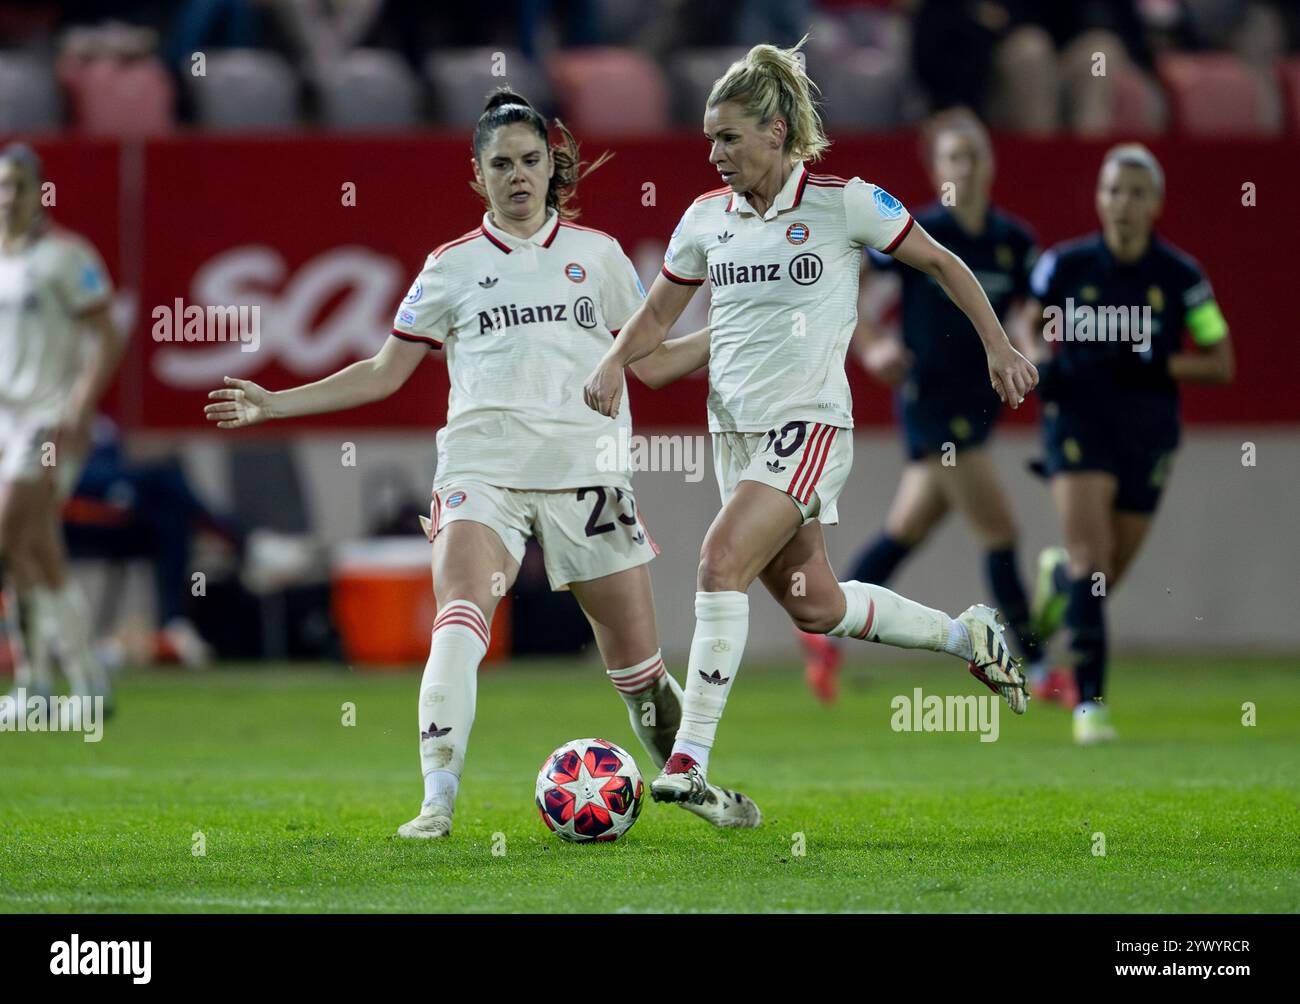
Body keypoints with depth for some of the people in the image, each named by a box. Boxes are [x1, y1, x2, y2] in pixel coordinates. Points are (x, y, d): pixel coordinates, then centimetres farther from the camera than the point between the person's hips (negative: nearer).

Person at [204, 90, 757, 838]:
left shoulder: (597, 254, 12)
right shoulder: (452, 267, 10)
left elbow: (652, 361, 17)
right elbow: (384, 373, 15)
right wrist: (275, 403, 9)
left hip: (587, 468, 1)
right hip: (483, 469, -1)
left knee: (636, 657, 2)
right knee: (461, 621, -25)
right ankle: (438, 802, -29)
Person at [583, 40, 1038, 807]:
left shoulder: (844, 202, -8)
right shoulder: (706, 218, 7)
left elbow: (942, 263, 4)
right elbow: (658, 315, 17)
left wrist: (999, 348, 4)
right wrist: (616, 361, -3)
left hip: (809, 424, -6)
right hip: (736, 427, 6)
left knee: (722, 562, -23)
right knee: (814, 607, 9)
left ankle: (690, 761, -23)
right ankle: (966, 635, 33)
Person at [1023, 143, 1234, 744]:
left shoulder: (1181, 277, -4)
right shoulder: (1065, 265, -3)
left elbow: (1221, 364, 1)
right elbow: (1031, 324, 14)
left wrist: (1159, 365, -16)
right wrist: (1040, 363, -8)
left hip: (1149, 432, 2)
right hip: (1079, 420, -2)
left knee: (1105, 575, 11)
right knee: (1090, 557, -19)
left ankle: (1057, 577, 49)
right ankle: (1089, 700, -18)